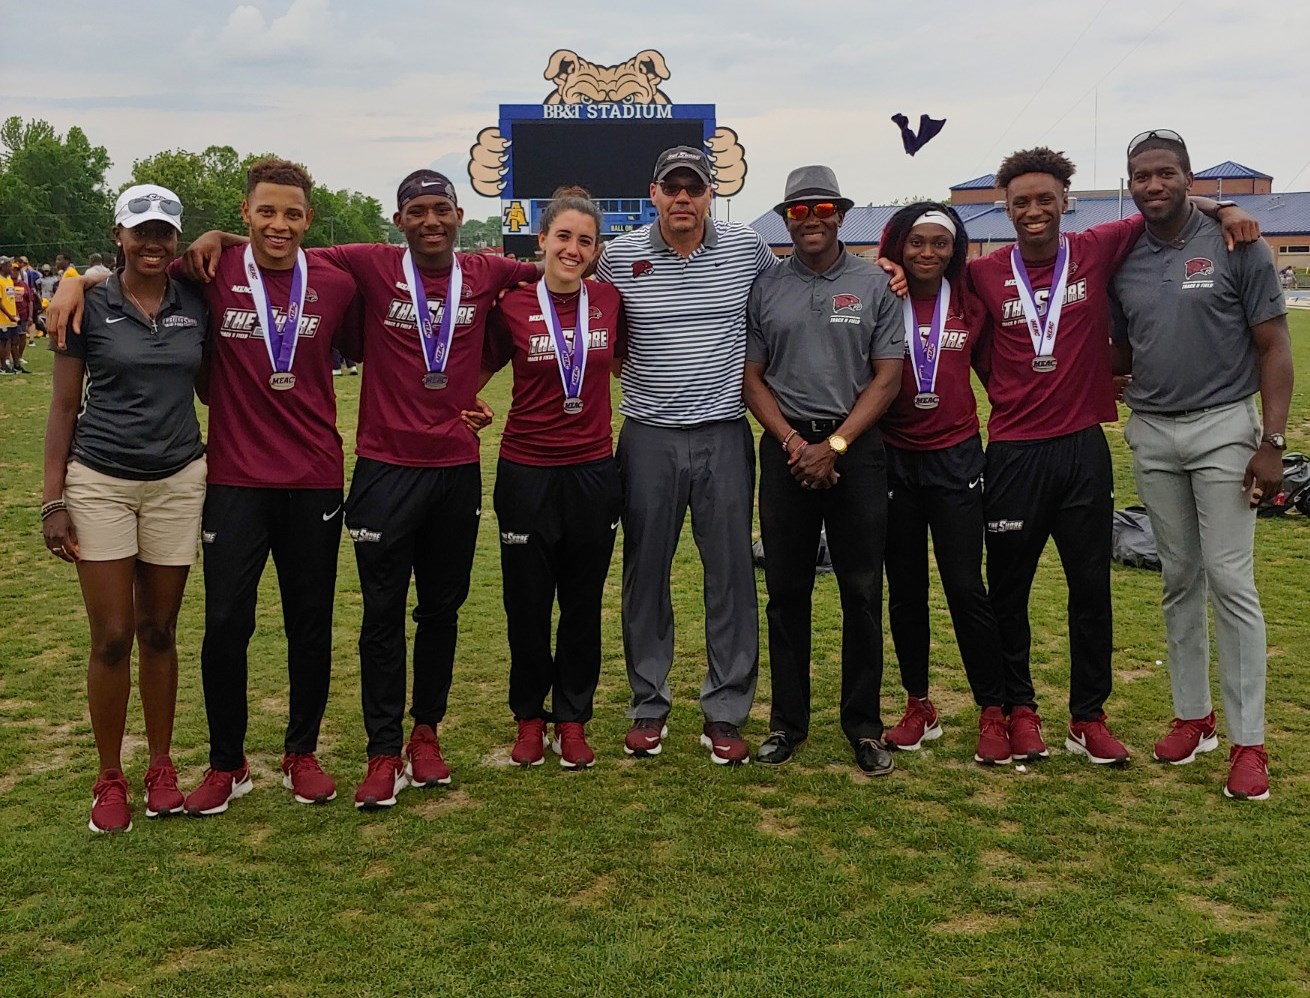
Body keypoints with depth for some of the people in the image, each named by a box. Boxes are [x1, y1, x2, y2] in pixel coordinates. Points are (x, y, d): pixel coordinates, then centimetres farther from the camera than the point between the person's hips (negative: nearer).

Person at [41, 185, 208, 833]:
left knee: (159, 632, 10)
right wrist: (53, 500, -4)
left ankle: (160, 767, 23)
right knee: (111, 639, 0)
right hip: (99, 482, -2)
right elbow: (64, 407, -1)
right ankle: (109, 779, 15)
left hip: (177, 482, 2)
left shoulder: (195, 305, 4)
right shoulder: (89, 307, -3)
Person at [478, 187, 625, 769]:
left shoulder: (608, 301, 1)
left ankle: (573, 719, 26)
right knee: (527, 605, 9)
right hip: (527, 473, -2)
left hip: (593, 471, 2)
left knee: (583, 605, 11)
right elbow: (477, 372, 5)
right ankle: (529, 716, 27)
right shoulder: (512, 306, -6)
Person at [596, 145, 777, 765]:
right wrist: (637, 373, 5)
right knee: (645, 573, 7)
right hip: (648, 436, 0)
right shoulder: (620, 256, 0)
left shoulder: (746, 246, 1)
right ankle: (649, 707, 21)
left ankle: (725, 714, 14)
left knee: (731, 574, 2)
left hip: (725, 434, 0)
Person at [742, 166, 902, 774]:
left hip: (856, 446, -1)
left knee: (862, 589, 2)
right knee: (786, 588, 6)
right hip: (786, 447, 1)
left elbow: (887, 378, 0)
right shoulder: (764, 288, 7)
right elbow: (752, 378, 7)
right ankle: (788, 720, 17)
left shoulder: (874, 285, 4)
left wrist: (834, 445, -9)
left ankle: (864, 723, 13)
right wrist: (794, 443, -7)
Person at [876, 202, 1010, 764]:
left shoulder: (970, 305, 2)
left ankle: (993, 712, 7)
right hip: (893, 459, 1)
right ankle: (918, 705, 22)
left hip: (955, 457, -1)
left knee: (966, 587, -4)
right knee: (904, 589, 9)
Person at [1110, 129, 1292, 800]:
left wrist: (1271, 442, -12)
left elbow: (1273, 347, -5)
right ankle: (1193, 714, 23)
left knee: (1230, 581, -6)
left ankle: (1247, 741, 1)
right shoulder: (1122, 262, 7)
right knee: (1179, 580, 11)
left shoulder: (1236, 247, -5)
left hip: (1223, 426, -4)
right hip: (1151, 434, 4)